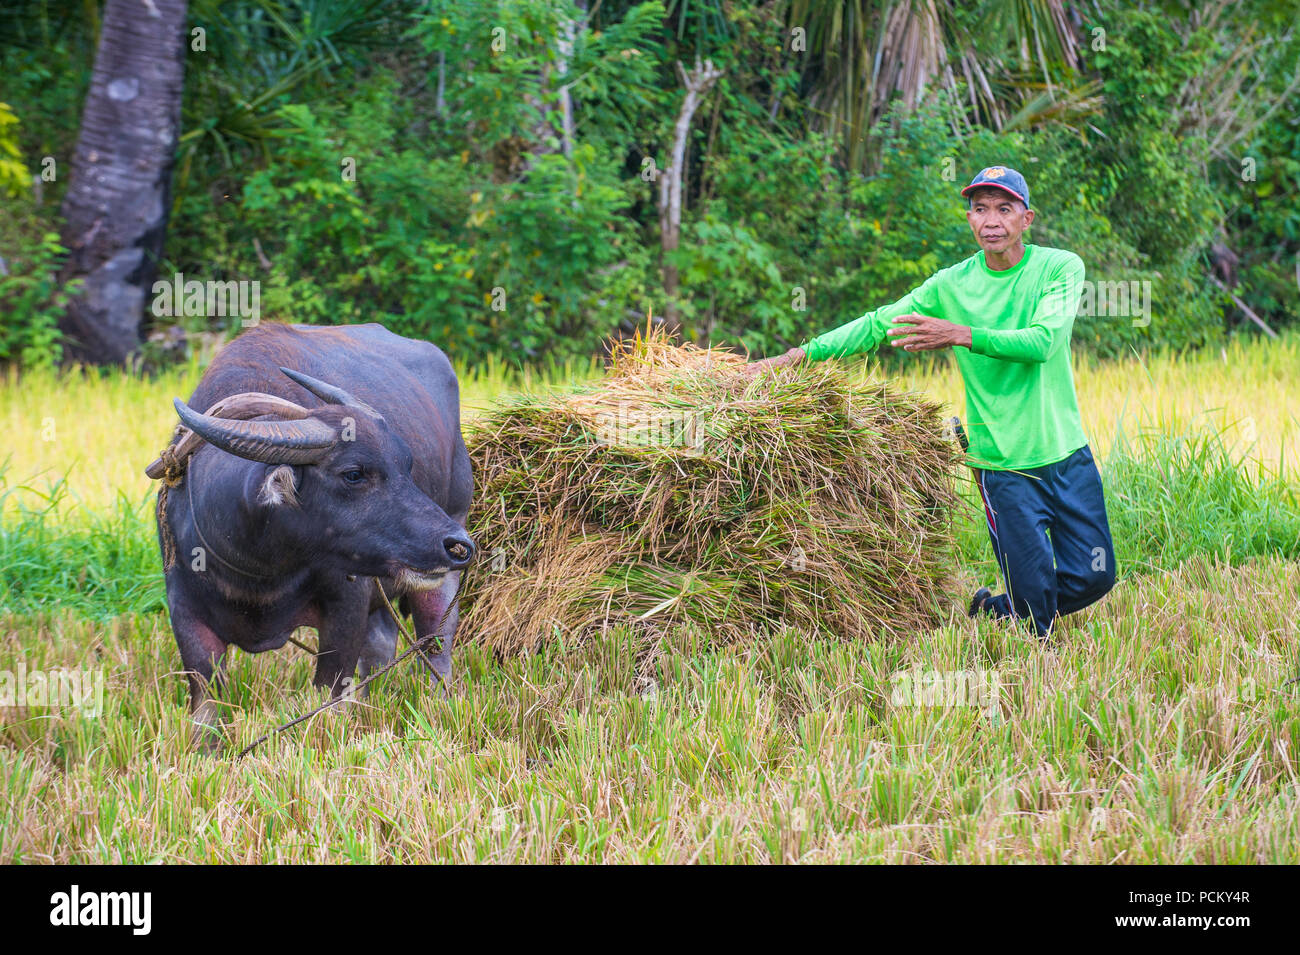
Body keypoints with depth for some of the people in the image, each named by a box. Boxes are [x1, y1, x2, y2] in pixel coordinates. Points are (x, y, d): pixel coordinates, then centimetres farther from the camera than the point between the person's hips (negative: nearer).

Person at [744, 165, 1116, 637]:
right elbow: (879, 324, 1)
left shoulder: (1060, 267, -6)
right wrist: (797, 355, -6)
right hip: (1003, 463, -1)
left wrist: (960, 335, -30)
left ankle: (995, 609, 32)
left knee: (1093, 579, 8)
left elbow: (1043, 341, -20)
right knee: (1034, 601, -4)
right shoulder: (951, 285, -1)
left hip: (1067, 454, 1)